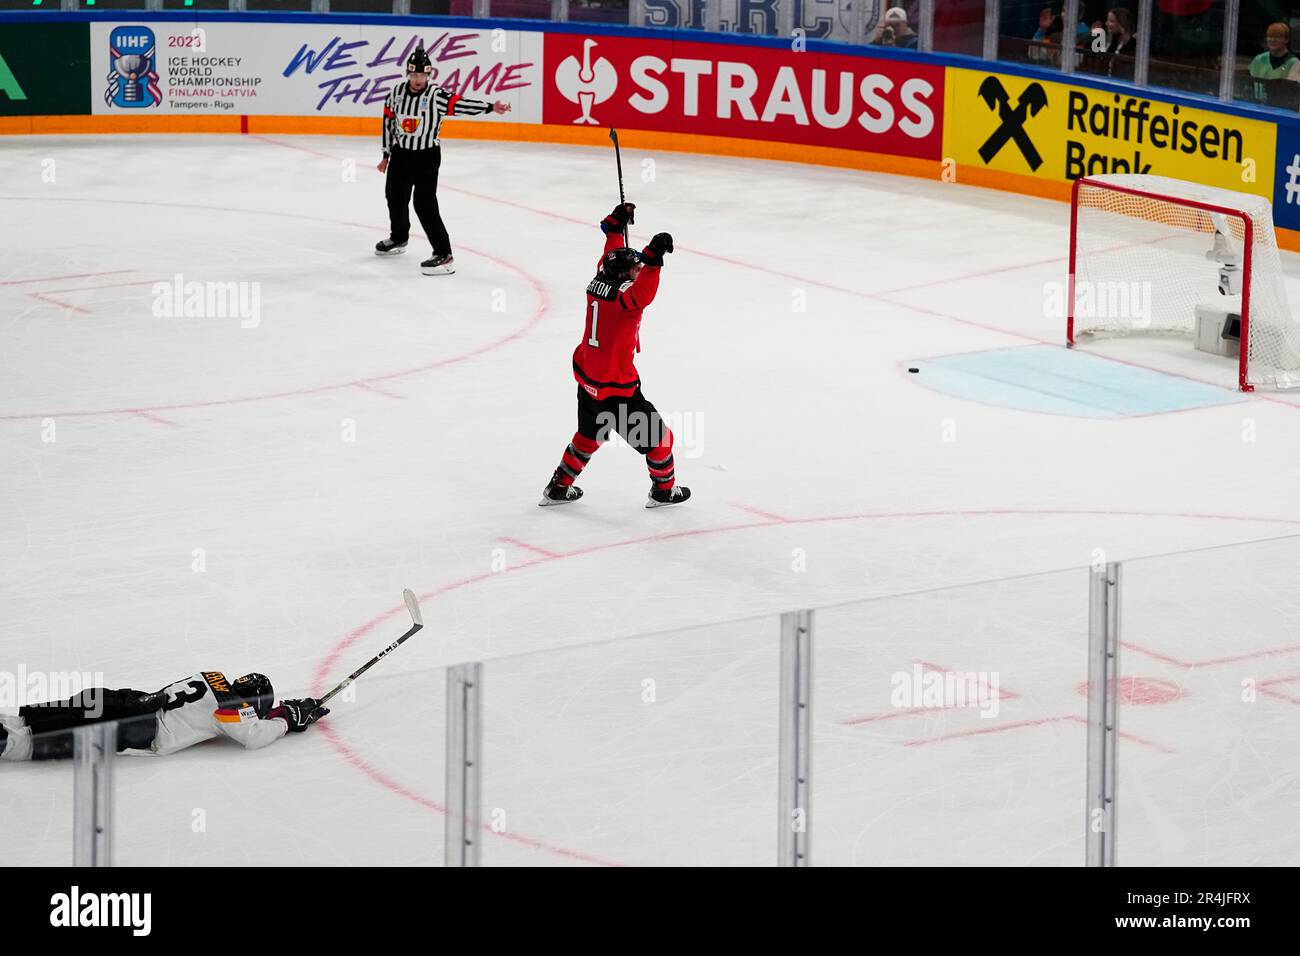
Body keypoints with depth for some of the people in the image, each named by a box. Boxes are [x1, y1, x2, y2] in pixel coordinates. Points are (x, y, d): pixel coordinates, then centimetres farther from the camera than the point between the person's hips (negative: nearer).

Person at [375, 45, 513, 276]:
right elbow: (388, 122, 8)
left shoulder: (437, 96, -14)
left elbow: (461, 104, -25)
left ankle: (444, 255, -15)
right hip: (400, 153, 6)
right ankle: (399, 238, 50)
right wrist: (386, 155, 13)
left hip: (426, 156, -6)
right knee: (395, 197, 22)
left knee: (425, 204, -15)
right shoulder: (397, 92, -1)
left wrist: (491, 107, -41)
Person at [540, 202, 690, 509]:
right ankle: (663, 491, 26)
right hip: (614, 387, -9)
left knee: (589, 435, 29)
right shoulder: (621, 292, -25)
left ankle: (559, 487, 35)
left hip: (587, 376, 9)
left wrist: (616, 225, 26)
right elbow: (641, 295, -48)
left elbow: (611, 256, 18)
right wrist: (652, 259, -58)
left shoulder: (599, 280, -1)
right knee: (657, 437, 10)